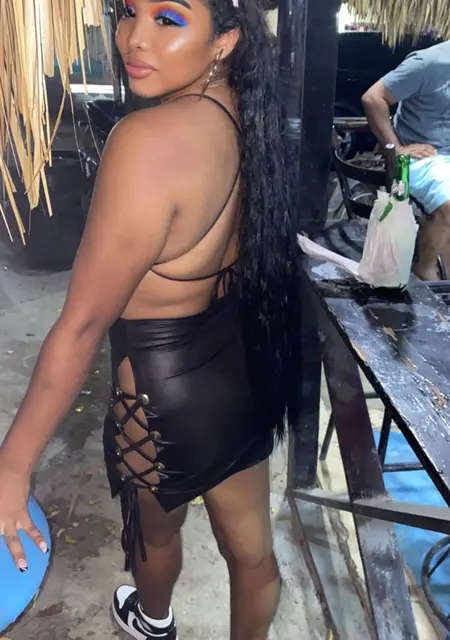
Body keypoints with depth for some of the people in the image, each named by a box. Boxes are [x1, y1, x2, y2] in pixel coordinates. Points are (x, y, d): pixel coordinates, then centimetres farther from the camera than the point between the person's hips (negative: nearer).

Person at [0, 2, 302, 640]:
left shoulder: (149, 140, -30)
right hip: (246, 366, 6)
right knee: (252, 549, 23)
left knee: (155, 532, 29)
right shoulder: (241, 113, -5)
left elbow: (83, 323, -26)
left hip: (169, 392, -5)